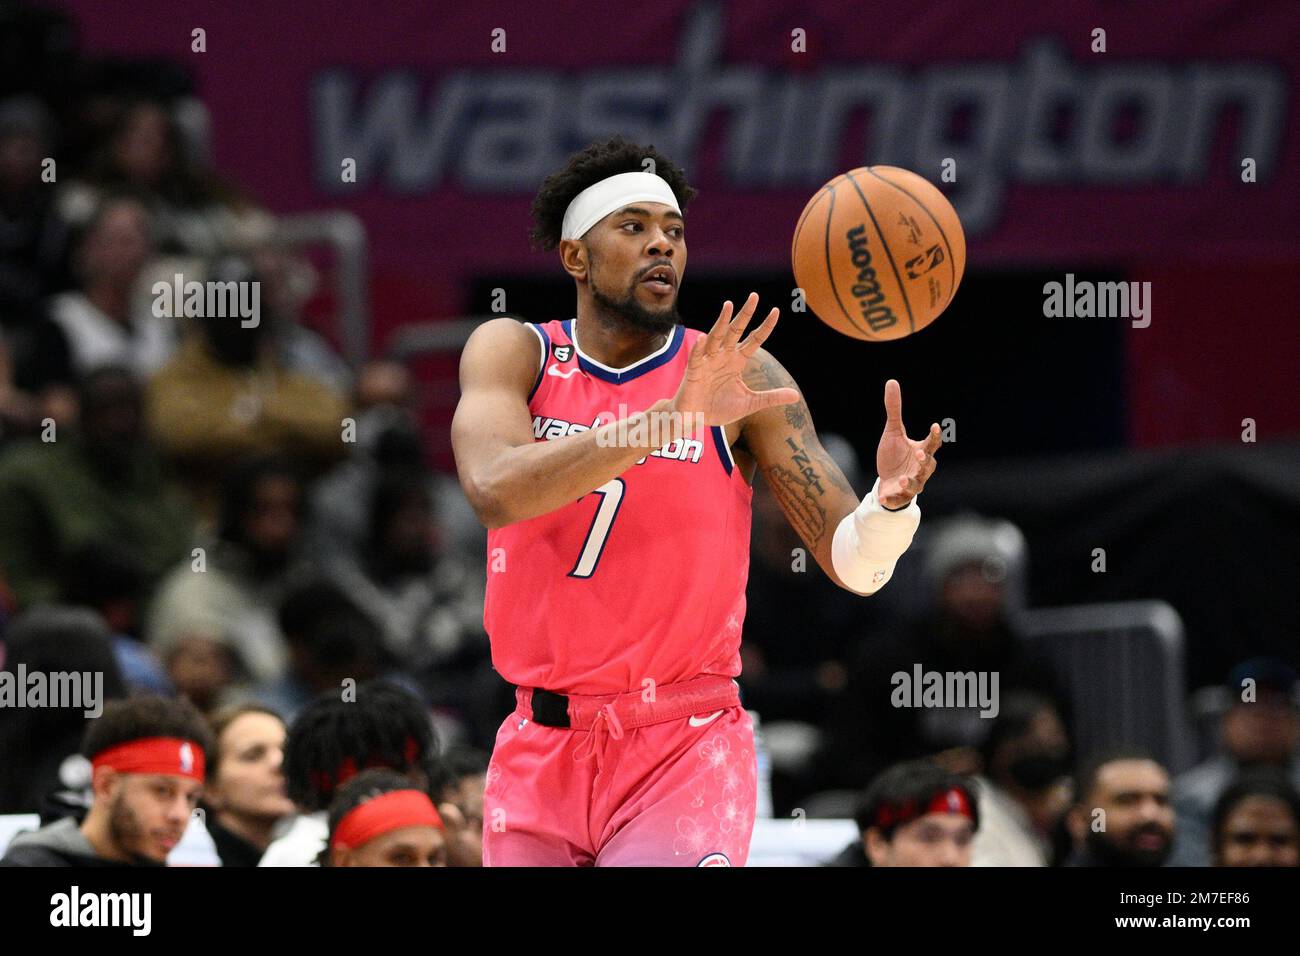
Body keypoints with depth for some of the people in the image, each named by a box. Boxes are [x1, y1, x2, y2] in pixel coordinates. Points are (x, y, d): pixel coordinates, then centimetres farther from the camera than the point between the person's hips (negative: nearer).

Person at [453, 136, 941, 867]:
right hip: (544, 750, 2)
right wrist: (672, 418, -32)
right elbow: (495, 491, -22)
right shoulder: (515, 353, 0)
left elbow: (852, 563, -6)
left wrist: (890, 505, -30)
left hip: (687, 748, -2)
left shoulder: (739, 376, -2)